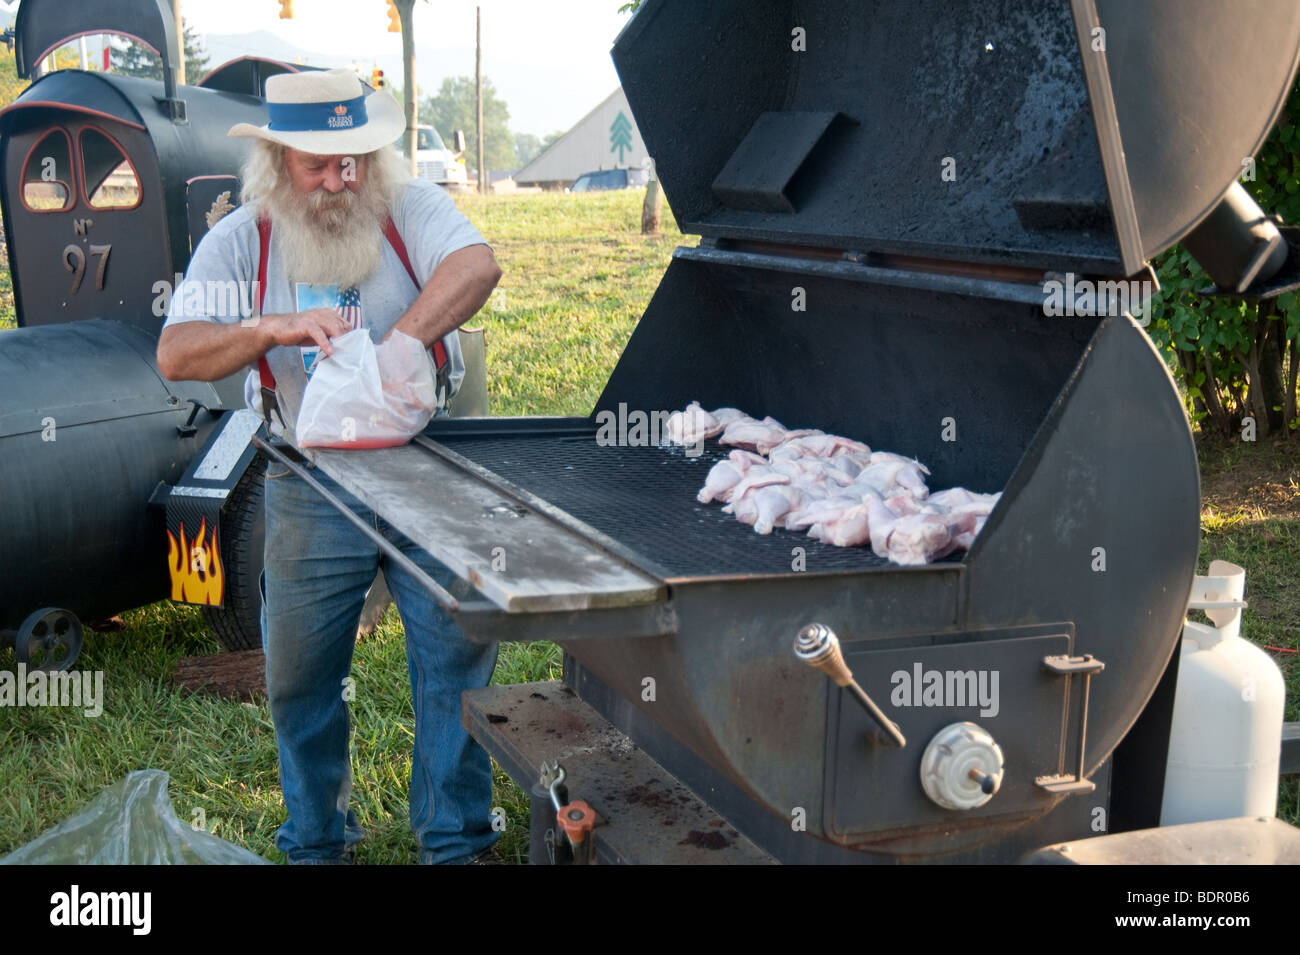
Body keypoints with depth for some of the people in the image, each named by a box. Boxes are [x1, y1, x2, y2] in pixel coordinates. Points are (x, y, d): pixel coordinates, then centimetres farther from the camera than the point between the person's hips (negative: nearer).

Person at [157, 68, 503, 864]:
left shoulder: (412, 208, -4)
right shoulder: (239, 242, 0)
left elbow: (477, 267, -24)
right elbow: (176, 355, -11)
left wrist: (397, 345, -38)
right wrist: (273, 329, -29)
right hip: (312, 492, 1)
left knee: (459, 660, 3)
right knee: (302, 678, 10)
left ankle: (457, 842, 21)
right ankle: (317, 843, 32)